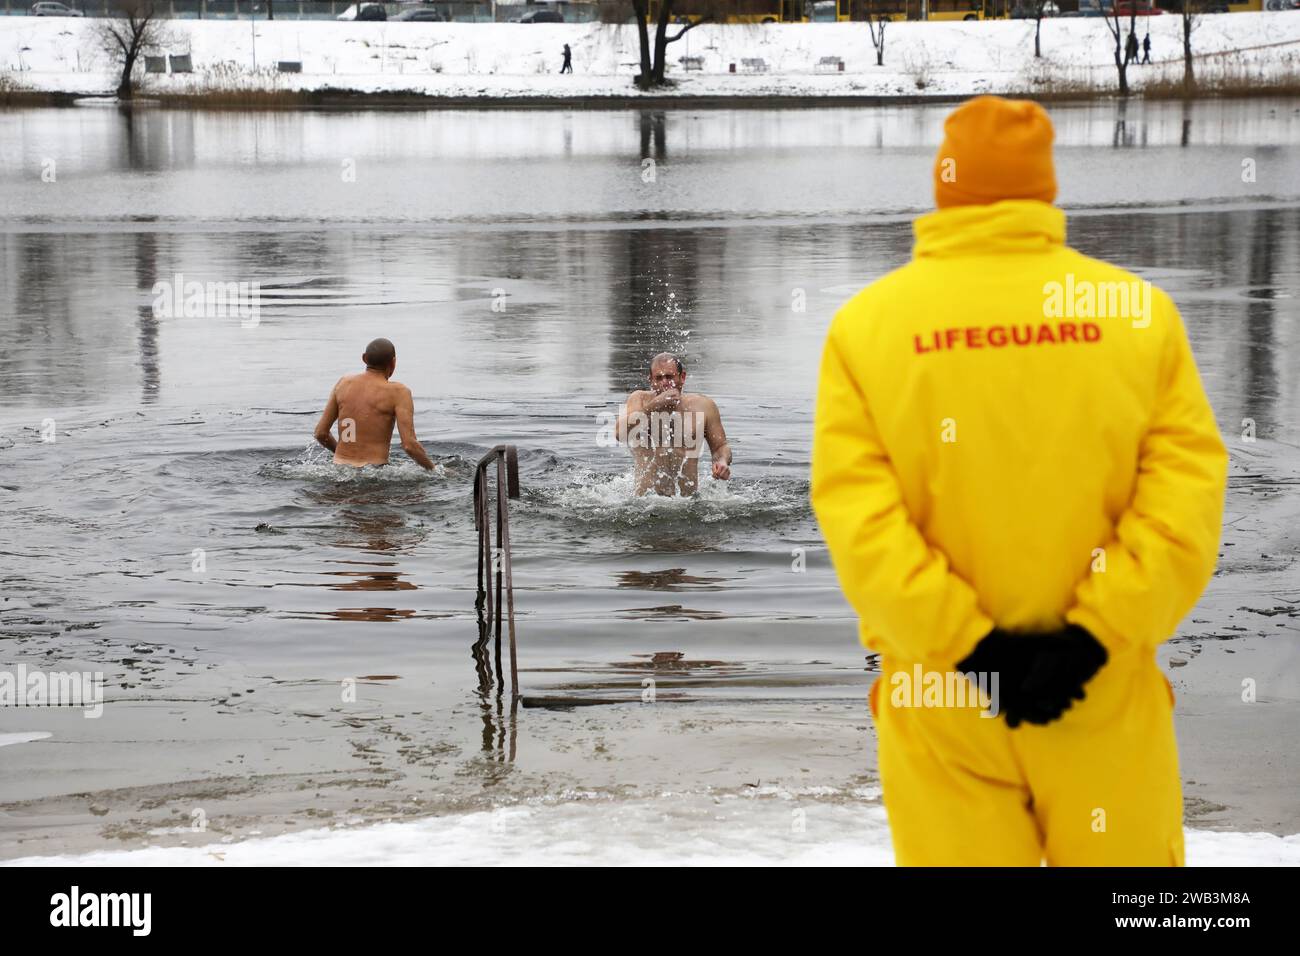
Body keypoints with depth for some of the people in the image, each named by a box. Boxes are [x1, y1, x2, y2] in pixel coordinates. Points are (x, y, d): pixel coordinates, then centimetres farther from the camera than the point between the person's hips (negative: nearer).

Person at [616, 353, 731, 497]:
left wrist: (723, 462, -10)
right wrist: (653, 405, -17)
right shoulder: (640, 400, 3)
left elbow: (720, 447, 13)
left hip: (688, 496, 1)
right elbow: (620, 434, -14)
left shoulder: (703, 405, 6)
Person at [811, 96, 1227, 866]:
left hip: (937, 692, 0)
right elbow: (1189, 491, -9)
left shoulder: (867, 321, -3)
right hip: (1104, 688, 0)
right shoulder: (1138, 309, -2)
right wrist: (1093, 635, -13)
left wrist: (964, 644, -13)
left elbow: (855, 512, -12)